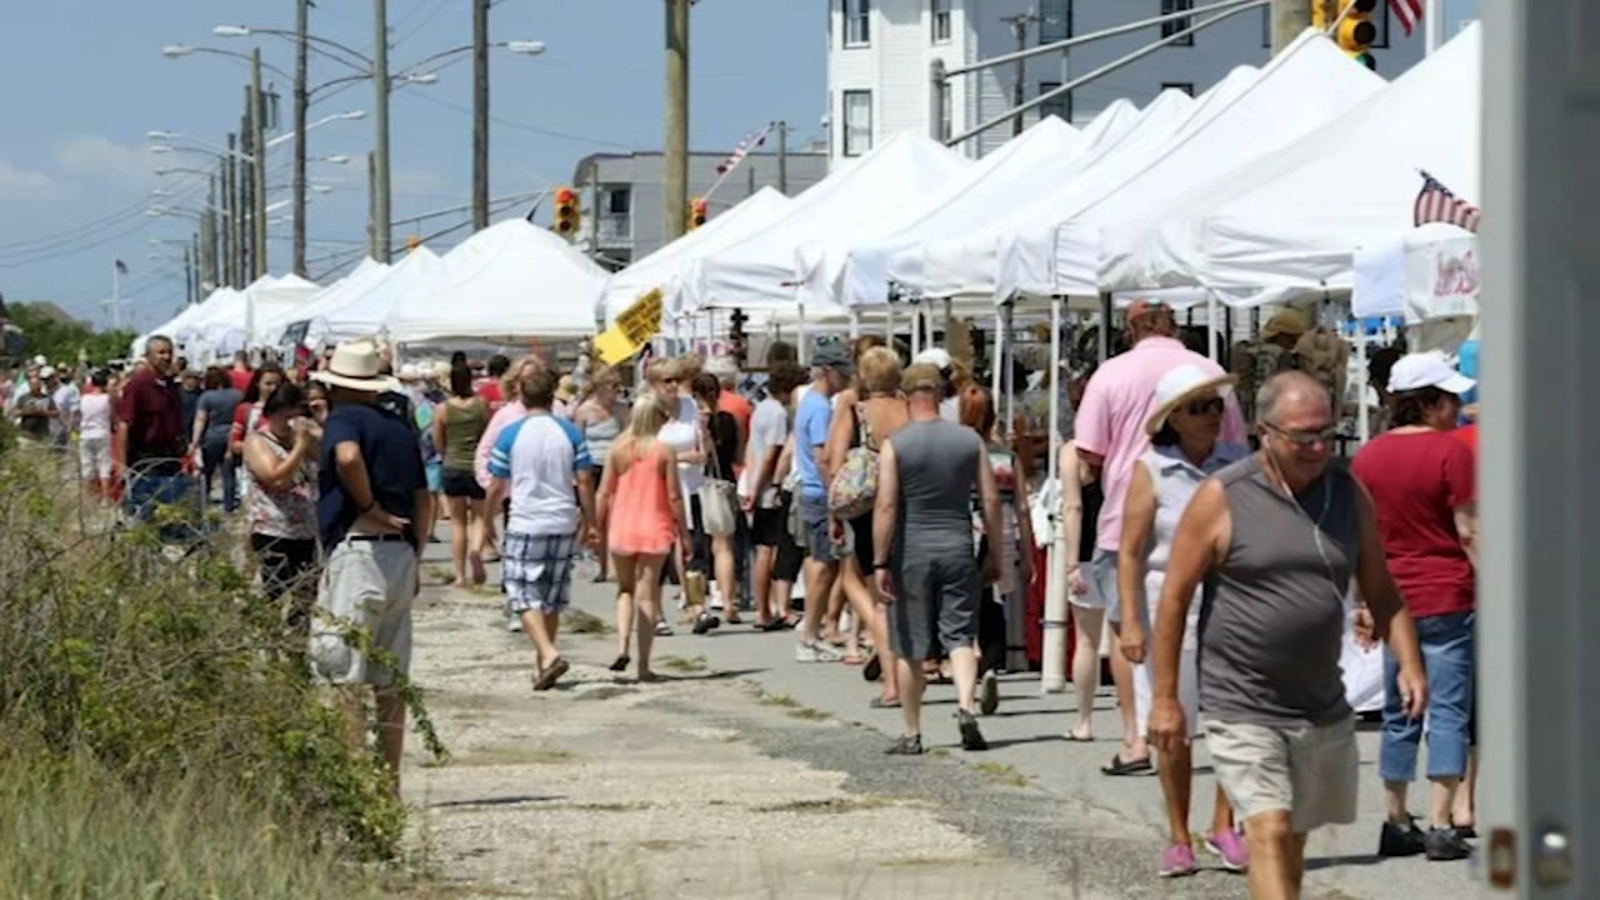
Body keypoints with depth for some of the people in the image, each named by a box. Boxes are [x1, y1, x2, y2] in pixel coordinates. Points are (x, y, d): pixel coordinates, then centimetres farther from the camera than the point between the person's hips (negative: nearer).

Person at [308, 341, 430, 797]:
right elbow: (422, 498, 17)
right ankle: (389, 784, 14)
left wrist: (368, 506, -14)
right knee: (391, 681, 11)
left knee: (342, 673, -7)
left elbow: (349, 456, -28)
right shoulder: (401, 428, 17)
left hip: (357, 550, -8)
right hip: (401, 554, 8)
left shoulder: (345, 418, -5)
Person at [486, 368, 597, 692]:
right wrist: (589, 522, 11)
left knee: (526, 595, -1)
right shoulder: (570, 433, 2)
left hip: (525, 525, -3)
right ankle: (543, 664, 21)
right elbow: (585, 481, 1)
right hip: (564, 524, 3)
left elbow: (497, 486, 0)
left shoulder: (510, 434, -4)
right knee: (553, 598, 14)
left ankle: (548, 654, -20)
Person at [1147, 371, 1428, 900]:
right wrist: (1165, 698, -6)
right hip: (1243, 710, -5)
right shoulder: (1221, 499, -8)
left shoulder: (1349, 496, 7)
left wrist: (1409, 663, -3)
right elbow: (1175, 598, -4)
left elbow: (1381, 593, 13)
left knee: (1294, 837, 14)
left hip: (1323, 711, 5)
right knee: (1269, 831, -16)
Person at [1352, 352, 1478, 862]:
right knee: (1448, 711, -2)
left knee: (1399, 716, 13)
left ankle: (1397, 824, 17)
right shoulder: (1451, 451, -10)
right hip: (1448, 599, -5)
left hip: (1393, 602, 5)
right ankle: (1441, 825, -6)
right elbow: (1469, 532, -12)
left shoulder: (1367, 457, 6)